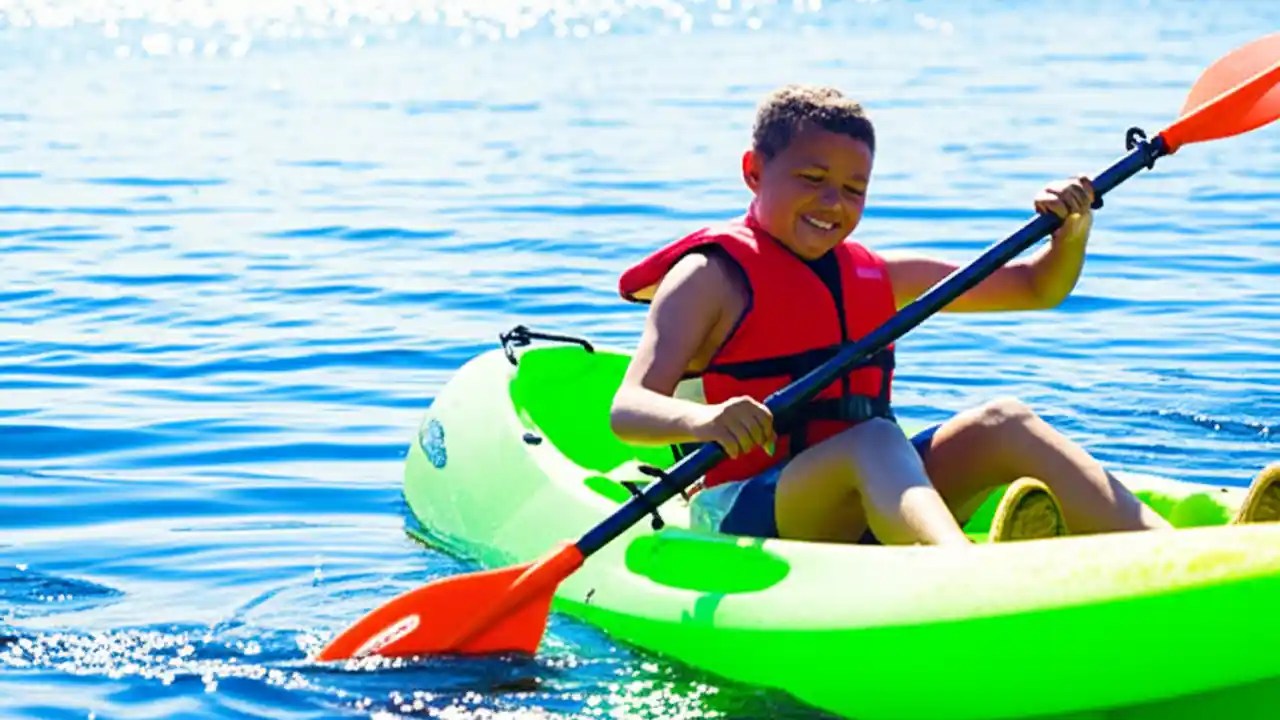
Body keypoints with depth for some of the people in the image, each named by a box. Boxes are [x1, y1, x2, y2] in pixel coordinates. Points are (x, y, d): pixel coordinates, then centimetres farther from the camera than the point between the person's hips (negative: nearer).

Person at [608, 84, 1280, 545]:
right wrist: (702, 419, -37)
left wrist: (1071, 230, 2)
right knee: (873, 439, -34)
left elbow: (1039, 288, 24)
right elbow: (629, 408, -15)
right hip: (750, 512, -6)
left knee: (1002, 424, -16)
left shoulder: (876, 277, 18)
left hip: (866, 513, 6)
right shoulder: (711, 276, -1)